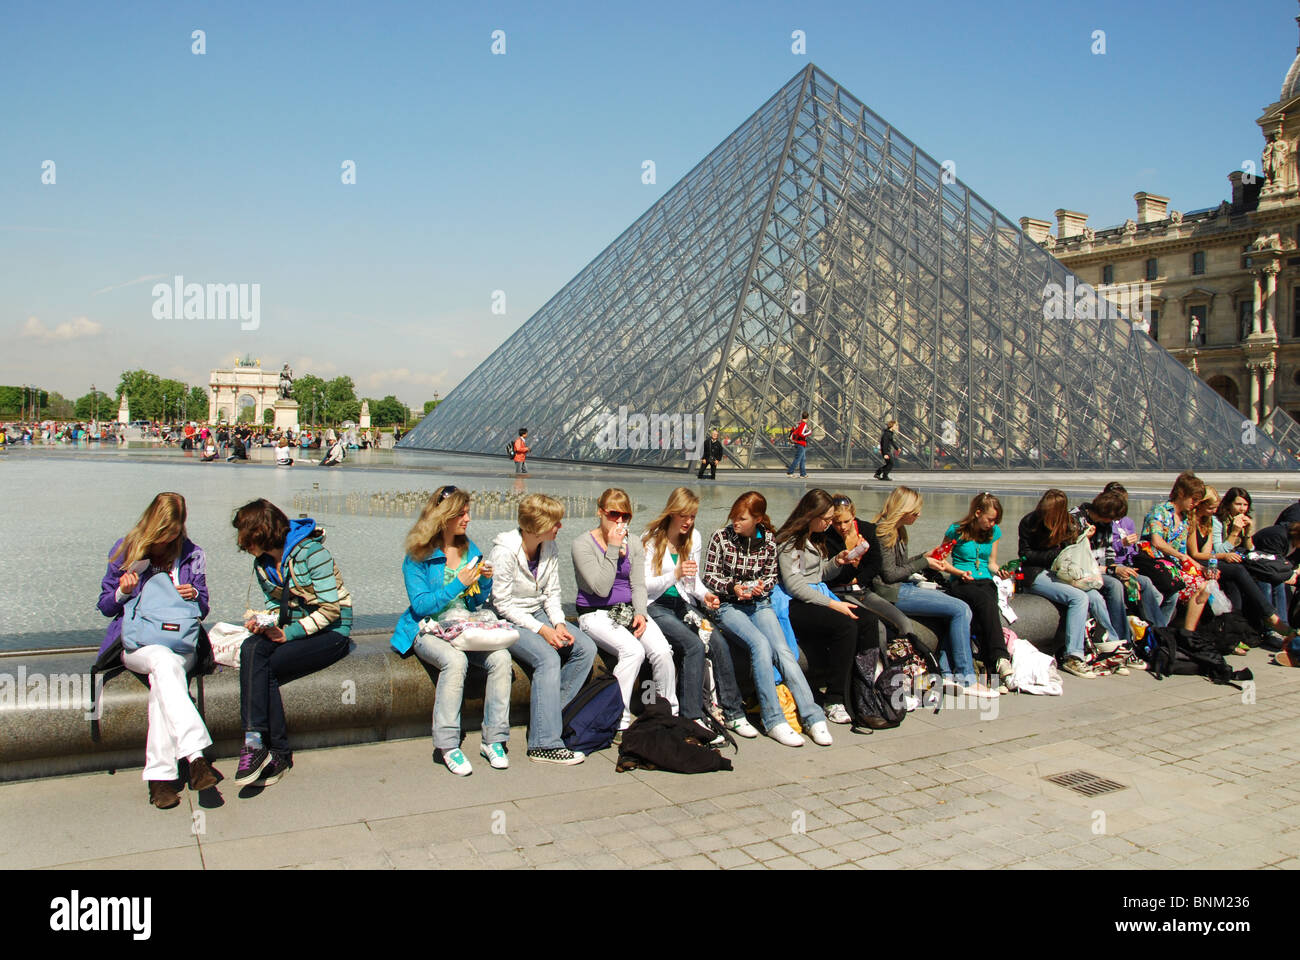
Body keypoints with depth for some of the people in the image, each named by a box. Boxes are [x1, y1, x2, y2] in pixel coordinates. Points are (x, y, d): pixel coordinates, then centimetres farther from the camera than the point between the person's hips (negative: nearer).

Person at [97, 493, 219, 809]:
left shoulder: (192, 554, 9)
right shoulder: (125, 550, 6)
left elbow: (201, 611, 14)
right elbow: (105, 606, 11)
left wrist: (195, 596, -10)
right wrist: (122, 593, -12)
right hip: (136, 642, -1)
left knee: (163, 678, -34)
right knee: (164, 662, -37)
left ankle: (159, 775, -37)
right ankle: (195, 754, -49)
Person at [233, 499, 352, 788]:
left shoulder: (311, 553, -15)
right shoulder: (262, 563, 9)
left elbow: (331, 609, -17)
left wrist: (288, 632, -20)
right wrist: (262, 622, -5)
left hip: (331, 631, -6)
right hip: (292, 628, 6)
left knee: (264, 667, -27)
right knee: (251, 649, -26)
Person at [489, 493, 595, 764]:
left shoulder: (550, 547, 1)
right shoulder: (505, 551, -20)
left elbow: (552, 593, 8)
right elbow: (502, 604, -18)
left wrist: (559, 624, -11)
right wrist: (542, 630, -23)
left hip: (539, 614, 7)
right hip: (508, 620, -7)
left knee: (586, 648, -11)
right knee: (548, 657, -31)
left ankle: (551, 709, 1)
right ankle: (544, 743, -28)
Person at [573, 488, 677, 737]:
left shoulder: (633, 543, 10)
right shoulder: (583, 544, -8)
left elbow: (638, 585, 7)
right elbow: (601, 588, -16)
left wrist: (640, 613, -11)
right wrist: (613, 549, -17)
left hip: (630, 610, 5)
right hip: (596, 613, -5)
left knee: (662, 651, -21)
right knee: (634, 650, -31)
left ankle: (670, 715, -4)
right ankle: (619, 723, -21)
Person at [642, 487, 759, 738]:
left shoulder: (693, 538, 11)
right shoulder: (651, 541, -5)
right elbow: (644, 586, -9)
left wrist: (705, 595, -5)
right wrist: (675, 575, -24)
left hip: (684, 605, 5)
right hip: (657, 607, -5)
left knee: (719, 643, -21)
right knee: (694, 645, -29)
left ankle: (733, 714, -14)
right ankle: (692, 718, -23)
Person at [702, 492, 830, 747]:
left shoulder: (768, 541, 4)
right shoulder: (721, 538, -2)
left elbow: (772, 576, 14)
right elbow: (709, 577, 2)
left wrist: (762, 586, -9)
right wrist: (733, 587, -15)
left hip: (760, 604, 3)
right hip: (728, 606, -3)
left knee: (782, 649, -22)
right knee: (761, 644, -30)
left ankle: (813, 717, -22)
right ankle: (774, 720, -27)